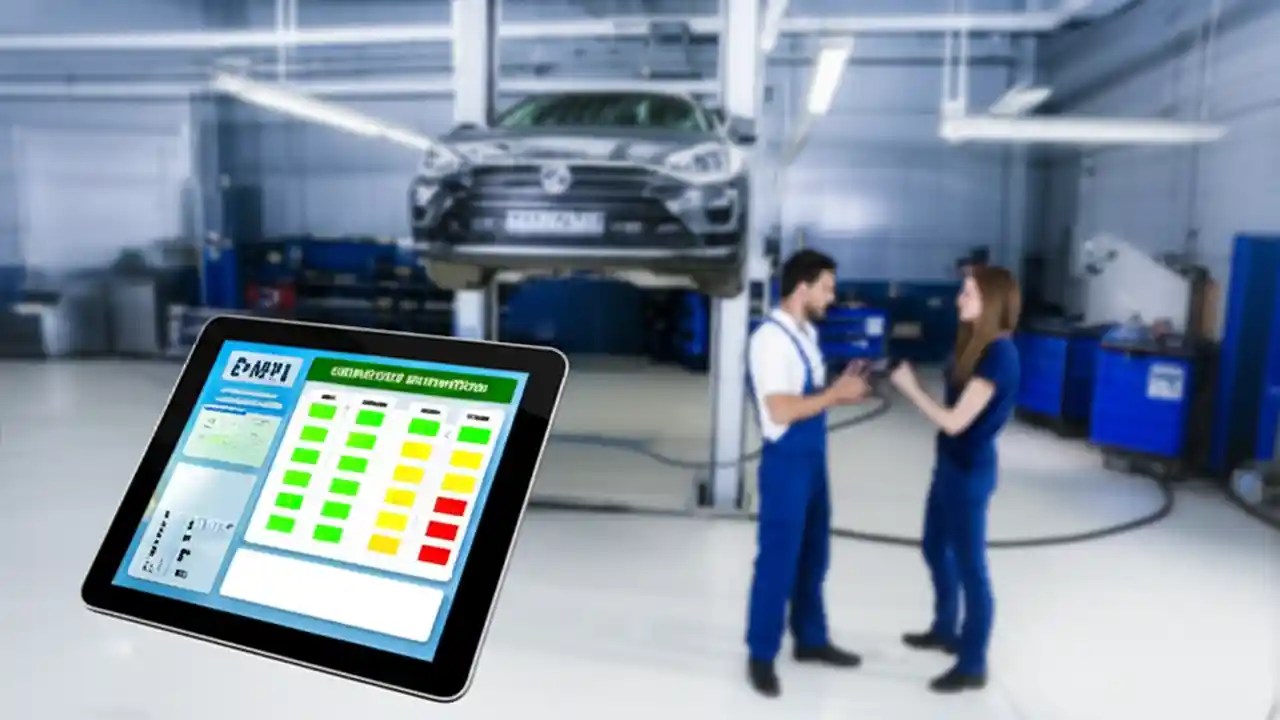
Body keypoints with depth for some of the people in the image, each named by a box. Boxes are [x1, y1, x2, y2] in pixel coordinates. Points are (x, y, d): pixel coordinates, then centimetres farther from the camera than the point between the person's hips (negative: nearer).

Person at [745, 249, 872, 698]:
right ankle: (761, 655, 20)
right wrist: (836, 393, -19)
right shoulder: (771, 338, -20)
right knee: (778, 560, 2)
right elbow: (781, 409, -26)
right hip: (786, 463, -9)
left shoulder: (807, 333, 9)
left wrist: (843, 391, 0)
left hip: (813, 459, 9)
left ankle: (811, 640, 37)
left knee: (814, 555, 19)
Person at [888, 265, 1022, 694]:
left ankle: (973, 666, 16)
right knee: (935, 548, 23)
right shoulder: (976, 344, 8)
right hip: (951, 463, 10)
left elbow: (956, 421, -22)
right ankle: (945, 631, 43)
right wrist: (912, 384, 1)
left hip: (970, 470, -10)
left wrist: (909, 387, -16)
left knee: (969, 566, 2)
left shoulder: (998, 354, -22)